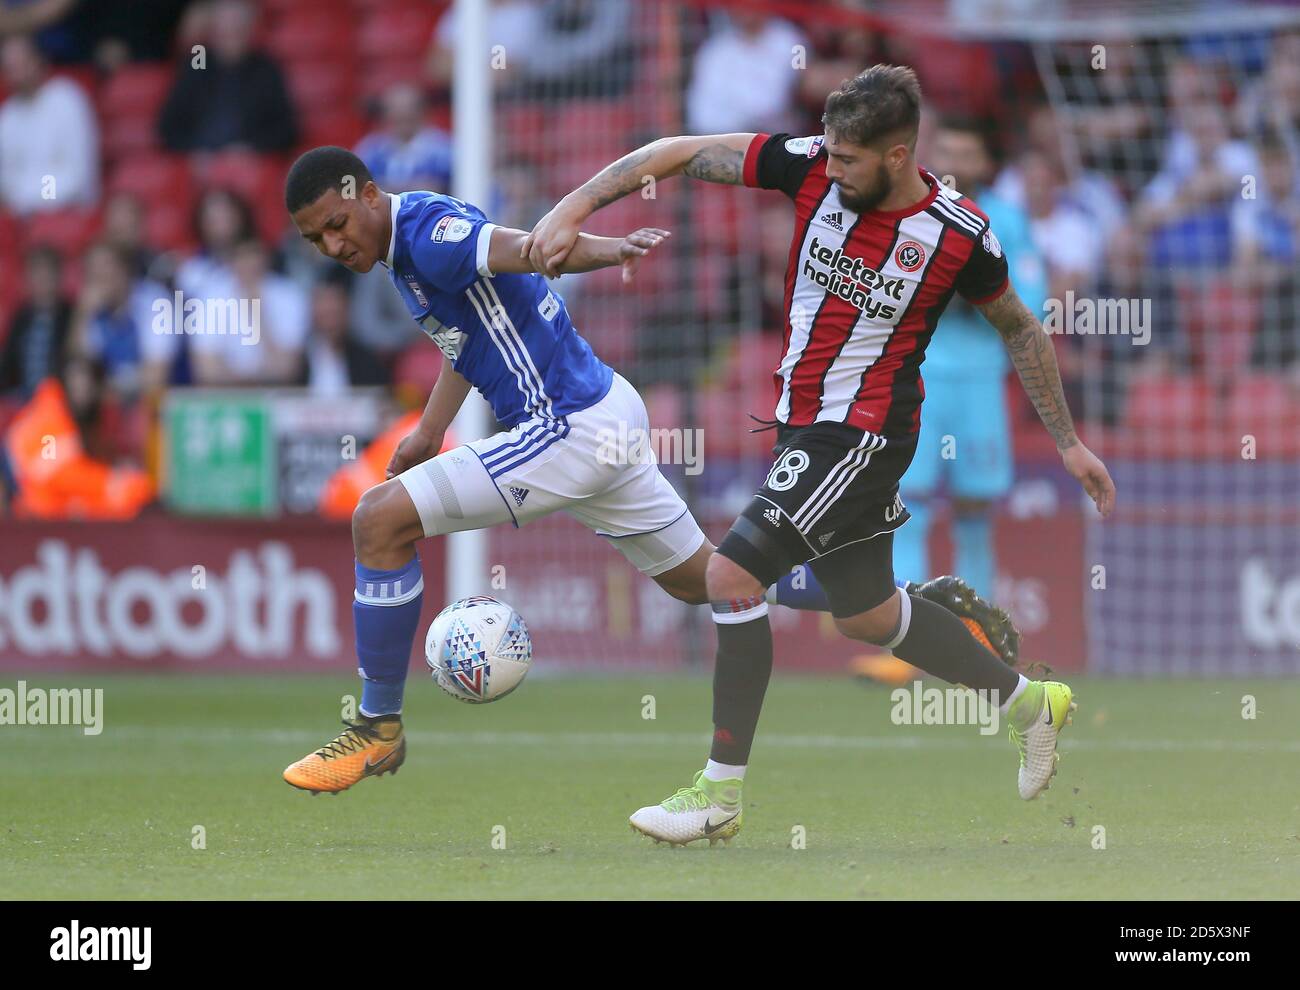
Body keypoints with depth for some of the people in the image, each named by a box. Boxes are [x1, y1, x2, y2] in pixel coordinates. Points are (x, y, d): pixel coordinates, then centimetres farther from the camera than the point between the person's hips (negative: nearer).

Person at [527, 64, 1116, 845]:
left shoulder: (959, 236, -16)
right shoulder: (812, 167, -9)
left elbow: (1020, 329, 2)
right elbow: (680, 154, -5)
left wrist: (1070, 443, 7)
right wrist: (573, 210, -14)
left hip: (864, 432, -6)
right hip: (804, 420, 7)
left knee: (732, 575, -16)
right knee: (866, 613, 19)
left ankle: (721, 795, -7)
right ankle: (1030, 704, 40)